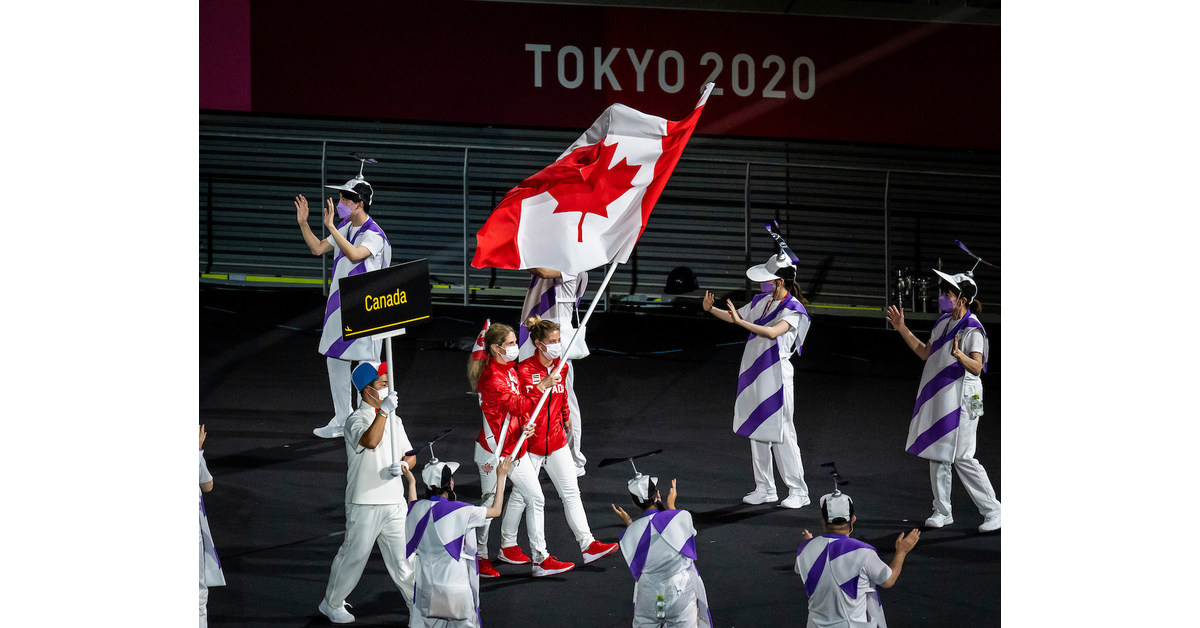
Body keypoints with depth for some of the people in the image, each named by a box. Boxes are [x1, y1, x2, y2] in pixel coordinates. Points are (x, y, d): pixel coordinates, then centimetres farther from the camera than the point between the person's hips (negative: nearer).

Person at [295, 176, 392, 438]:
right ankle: (342, 420, 25)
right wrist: (303, 223, 6)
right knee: (335, 361, 14)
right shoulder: (344, 228, 9)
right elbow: (318, 249, 15)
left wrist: (331, 227, -40)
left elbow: (354, 254, -35)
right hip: (339, 305, 9)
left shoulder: (374, 235, -17)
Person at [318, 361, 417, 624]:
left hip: (394, 501, 6)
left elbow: (410, 455, 16)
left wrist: (403, 464, -6)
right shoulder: (356, 420, -11)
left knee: (403, 555, 11)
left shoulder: (393, 419, 13)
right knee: (354, 555, 3)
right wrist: (383, 410, -35)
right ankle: (331, 604, 19)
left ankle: (416, 600, 24)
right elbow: (371, 441, -33)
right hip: (365, 503, -6)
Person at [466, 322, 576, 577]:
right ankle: (479, 557, 20)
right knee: (489, 504, 3)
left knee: (535, 498, 7)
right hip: (494, 452, -9)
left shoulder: (510, 370, 9)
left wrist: (527, 423, -4)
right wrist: (541, 387, -27)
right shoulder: (491, 378, -21)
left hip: (515, 449, 9)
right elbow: (516, 404, -26)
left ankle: (541, 559, 10)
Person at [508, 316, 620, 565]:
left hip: (556, 440, 6)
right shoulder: (524, 370, -15)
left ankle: (588, 545, 3)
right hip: (531, 442, -6)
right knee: (522, 496, 5)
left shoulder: (562, 367, 4)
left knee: (571, 492, 3)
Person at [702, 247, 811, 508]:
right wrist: (711, 309, 2)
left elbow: (773, 332, -30)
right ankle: (765, 489, 22)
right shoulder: (762, 301, 8)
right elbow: (734, 317, 20)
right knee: (756, 431, 12)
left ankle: (798, 491, 0)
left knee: (781, 433, -7)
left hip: (776, 376, -8)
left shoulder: (793, 309, -14)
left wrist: (741, 321, -36)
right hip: (754, 371, 8)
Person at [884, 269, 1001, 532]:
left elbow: (977, 367, -23)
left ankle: (992, 511, 1)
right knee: (937, 454, 11)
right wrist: (902, 330, 18)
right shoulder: (943, 322, 11)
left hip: (961, 398, -8)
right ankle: (942, 511, 21)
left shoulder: (972, 328, -14)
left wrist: (959, 355, -41)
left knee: (962, 457, -9)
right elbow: (925, 353, 21)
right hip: (938, 397, 8)